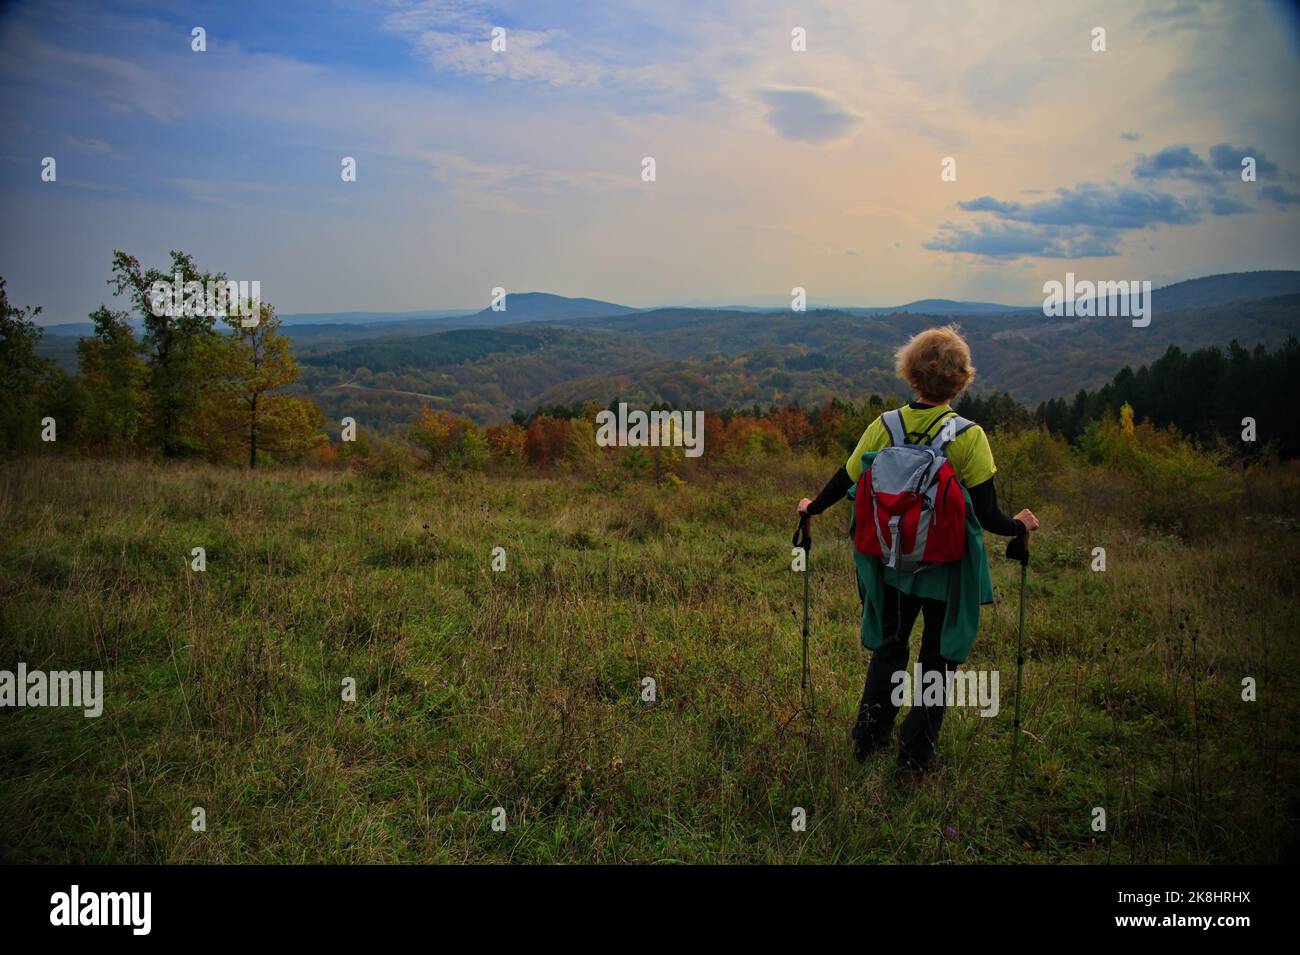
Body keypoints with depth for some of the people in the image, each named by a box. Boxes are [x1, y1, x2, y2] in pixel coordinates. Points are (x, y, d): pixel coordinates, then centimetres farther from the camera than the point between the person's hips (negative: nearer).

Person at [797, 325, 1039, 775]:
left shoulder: (883, 427, -8)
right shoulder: (969, 437, -16)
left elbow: (846, 482, 1)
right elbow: (985, 514, -15)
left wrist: (812, 508, 20)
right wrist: (1019, 526, 6)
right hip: (947, 566, -3)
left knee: (888, 647, 23)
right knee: (938, 659, 16)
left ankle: (868, 738, 31)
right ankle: (915, 754, 21)